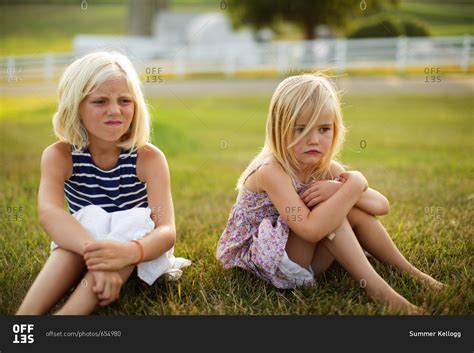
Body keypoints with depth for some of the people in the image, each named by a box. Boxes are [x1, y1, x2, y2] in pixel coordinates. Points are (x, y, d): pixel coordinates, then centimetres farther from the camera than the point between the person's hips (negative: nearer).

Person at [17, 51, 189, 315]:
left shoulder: (149, 158, -15)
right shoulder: (59, 156, -13)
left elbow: (167, 231, -27)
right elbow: (49, 212, -33)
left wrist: (128, 252, -52)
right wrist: (95, 254, -53)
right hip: (80, 253, 1)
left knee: (135, 224, -30)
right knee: (89, 221, -29)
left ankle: (69, 313, -43)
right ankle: (28, 314, -43)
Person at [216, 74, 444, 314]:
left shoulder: (327, 168, -4)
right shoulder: (271, 172, -27)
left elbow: (382, 206, -8)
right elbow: (311, 229, -40)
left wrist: (340, 190, -27)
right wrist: (353, 186, -33)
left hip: (305, 262, 7)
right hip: (262, 263, -7)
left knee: (354, 211, -10)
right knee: (324, 205, -25)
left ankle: (407, 271, 6)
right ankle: (375, 288, -22)